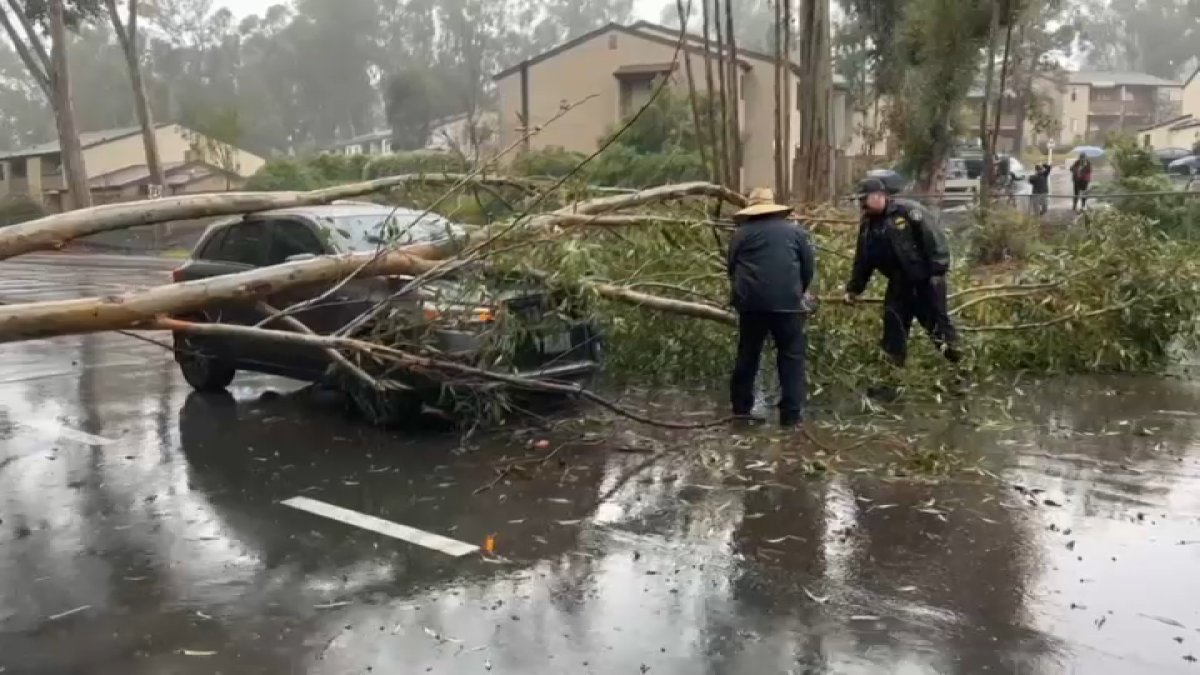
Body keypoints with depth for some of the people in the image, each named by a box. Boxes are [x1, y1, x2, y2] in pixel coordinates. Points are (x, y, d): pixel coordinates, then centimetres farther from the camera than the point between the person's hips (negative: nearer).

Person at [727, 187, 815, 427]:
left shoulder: (741, 233, 11)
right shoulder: (794, 230, 11)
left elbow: (732, 268, 14)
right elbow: (809, 266, 11)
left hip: (751, 300, 2)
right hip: (787, 301, -1)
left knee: (747, 354, 14)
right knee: (792, 356, 6)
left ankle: (741, 407, 20)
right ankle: (792, 413, 2)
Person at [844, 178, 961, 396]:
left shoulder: (907, 210, -14)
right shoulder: (868, 225, 8)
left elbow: (933, 238, -18)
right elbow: (862, 261, 15)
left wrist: (938, 270, -22)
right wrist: (854, 288, 15)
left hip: (926, 279, -7)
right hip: (899, 283, 7)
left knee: (937, 322, -2)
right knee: (894, 328, 6)